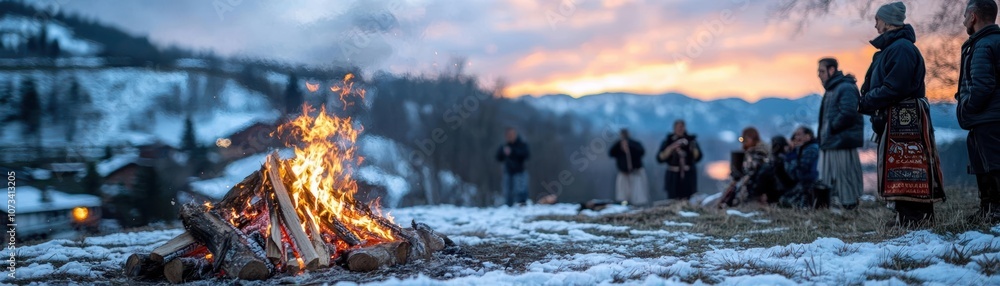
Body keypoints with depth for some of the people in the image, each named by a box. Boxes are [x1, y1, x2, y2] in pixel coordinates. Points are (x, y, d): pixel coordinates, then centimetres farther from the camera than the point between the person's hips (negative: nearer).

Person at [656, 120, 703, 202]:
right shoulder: (668, 141, 4)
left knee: (688, 202, -7)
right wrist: (671, 148, -17)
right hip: (673, 176, 0)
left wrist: (693, 148, -20)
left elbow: (698, 157, -2)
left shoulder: (691, 140, 6)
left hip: (688, 175, 0)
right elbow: (660, 158, -6)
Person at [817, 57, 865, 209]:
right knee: (828, 183, 14)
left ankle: (849, 206, -1)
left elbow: (847, 114, -23)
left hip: (842, 144, -10)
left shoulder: (846, 88, -12)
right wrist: (823, 136, 12)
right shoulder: (831, 90, 20)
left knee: (844, 179, -6)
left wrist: (831, 128, -14)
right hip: (830, 144, 10)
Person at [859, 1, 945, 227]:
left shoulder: (901, 48, -14)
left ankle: (915, 217, -8)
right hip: (892, 120, 11)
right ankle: (906, 217, 17)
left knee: (904, 169, -10)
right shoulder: (890, 47, 19)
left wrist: (867, 102, -12)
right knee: (896, 169, 12)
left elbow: (895, 88, -22)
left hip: (903, 121, -11)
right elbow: (876, 84, 19)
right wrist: (867, 101, 1)